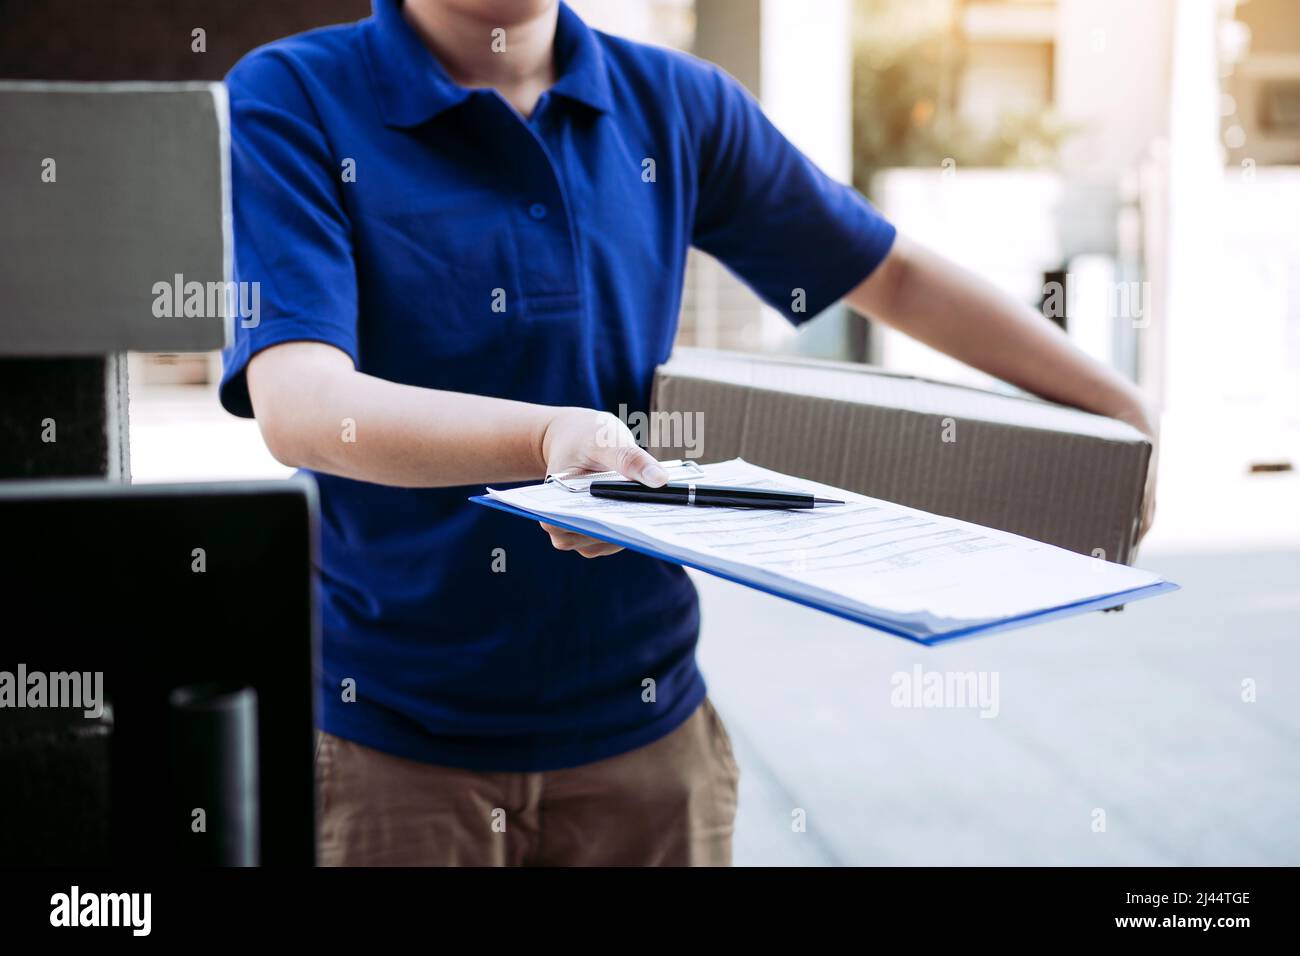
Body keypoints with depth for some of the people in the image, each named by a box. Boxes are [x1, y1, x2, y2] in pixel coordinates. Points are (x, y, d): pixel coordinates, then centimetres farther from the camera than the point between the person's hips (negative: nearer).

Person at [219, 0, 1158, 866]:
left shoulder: (676, 103, 4)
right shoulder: (289, 100, -9)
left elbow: (894, 273, 14)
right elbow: (300, 409, -23)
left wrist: (1121, 406, 16)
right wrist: (546, 437, -39)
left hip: (643, 722, 3)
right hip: (391, 739, -3)